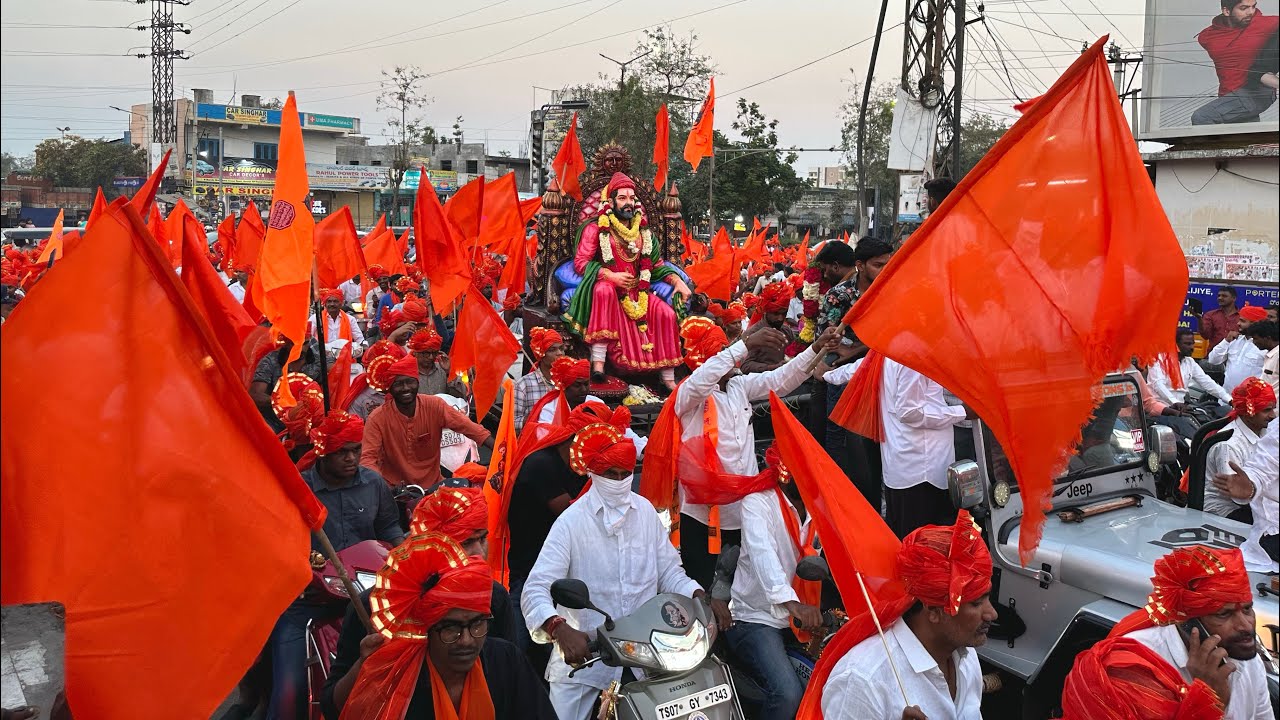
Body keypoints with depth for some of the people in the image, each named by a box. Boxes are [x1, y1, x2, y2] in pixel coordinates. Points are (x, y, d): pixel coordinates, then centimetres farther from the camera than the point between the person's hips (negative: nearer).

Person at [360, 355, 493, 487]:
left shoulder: (435, 406, -8)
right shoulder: (377, 419, -13)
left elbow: (468, 427, -11)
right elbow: (368, 457, -15)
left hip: (432, 485, 2)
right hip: (395, 490, -2)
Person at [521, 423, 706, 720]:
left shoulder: (646, 511, 4)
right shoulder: (571, 521, -10)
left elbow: (669, 571, 8)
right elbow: (535, 590, -19)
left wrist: (699, 596, -11)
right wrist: (560, 629, -36)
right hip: (583, 654, -3)